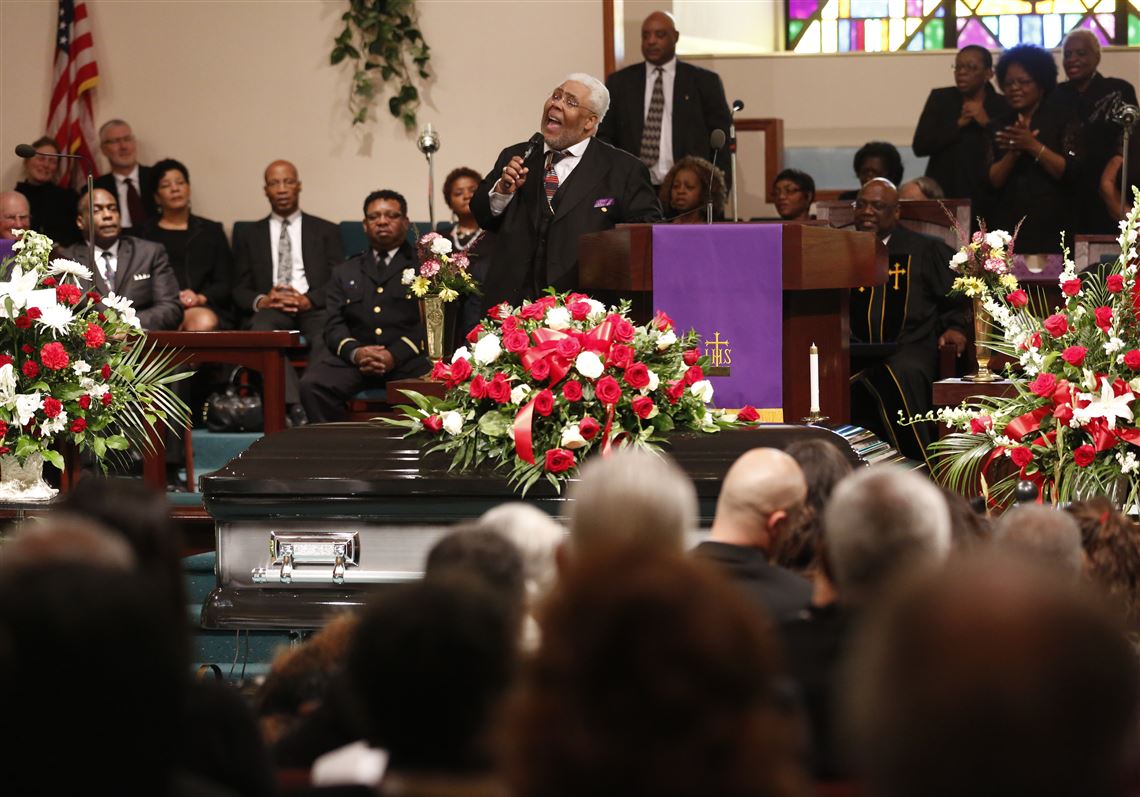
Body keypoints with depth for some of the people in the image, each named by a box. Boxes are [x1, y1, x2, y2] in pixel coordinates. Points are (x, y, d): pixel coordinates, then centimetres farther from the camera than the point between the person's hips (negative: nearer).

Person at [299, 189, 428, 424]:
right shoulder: (345, 272, 26)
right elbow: (334, 325, 13)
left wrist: (395, 354, -15)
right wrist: (354, 352, -11)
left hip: (408, 357, -3)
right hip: (353, 359, 3)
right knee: (312, 385, -28)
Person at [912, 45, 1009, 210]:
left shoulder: (1002, 106, 4)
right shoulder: (940, 98, 8)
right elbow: (919, 146, -1)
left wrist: (986, 123, -12)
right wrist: (959, 124, -9)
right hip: (942, 195, 1)